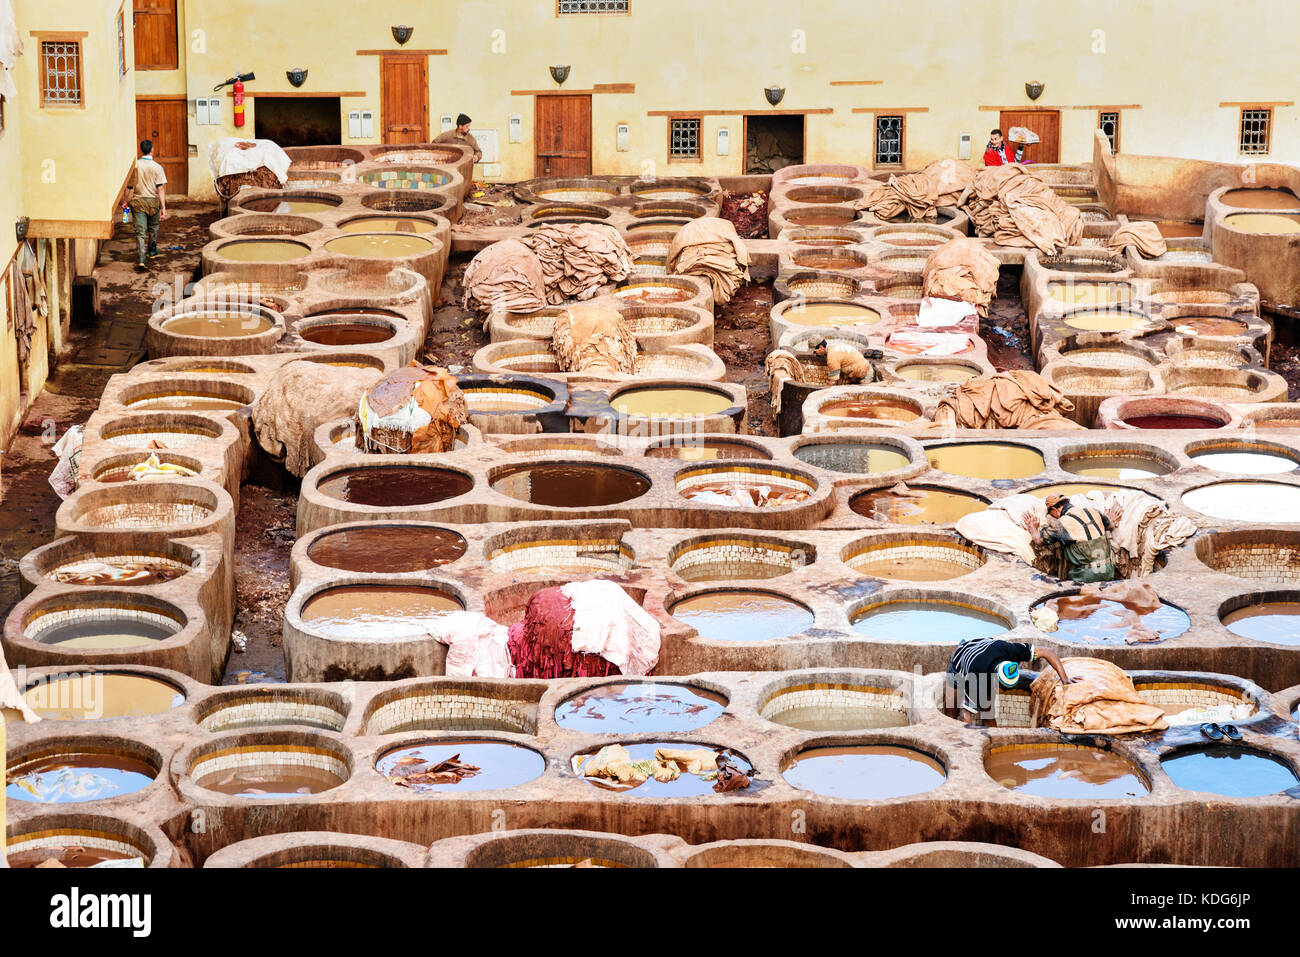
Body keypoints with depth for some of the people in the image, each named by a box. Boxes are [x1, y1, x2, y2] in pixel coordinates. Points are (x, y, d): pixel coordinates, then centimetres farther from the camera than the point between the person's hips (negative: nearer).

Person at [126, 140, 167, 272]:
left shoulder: (134, 166, -3)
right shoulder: (156, 167, -9)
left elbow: (129, 187, 3)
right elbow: (160, 189, -13)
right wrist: (163, 207, -12)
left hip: (138, 202, 0)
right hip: (153, 202, 0)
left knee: (140, 232, -3)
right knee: (153, 228, 24)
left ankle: (141, 261, -16)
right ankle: (152, 251, 45)